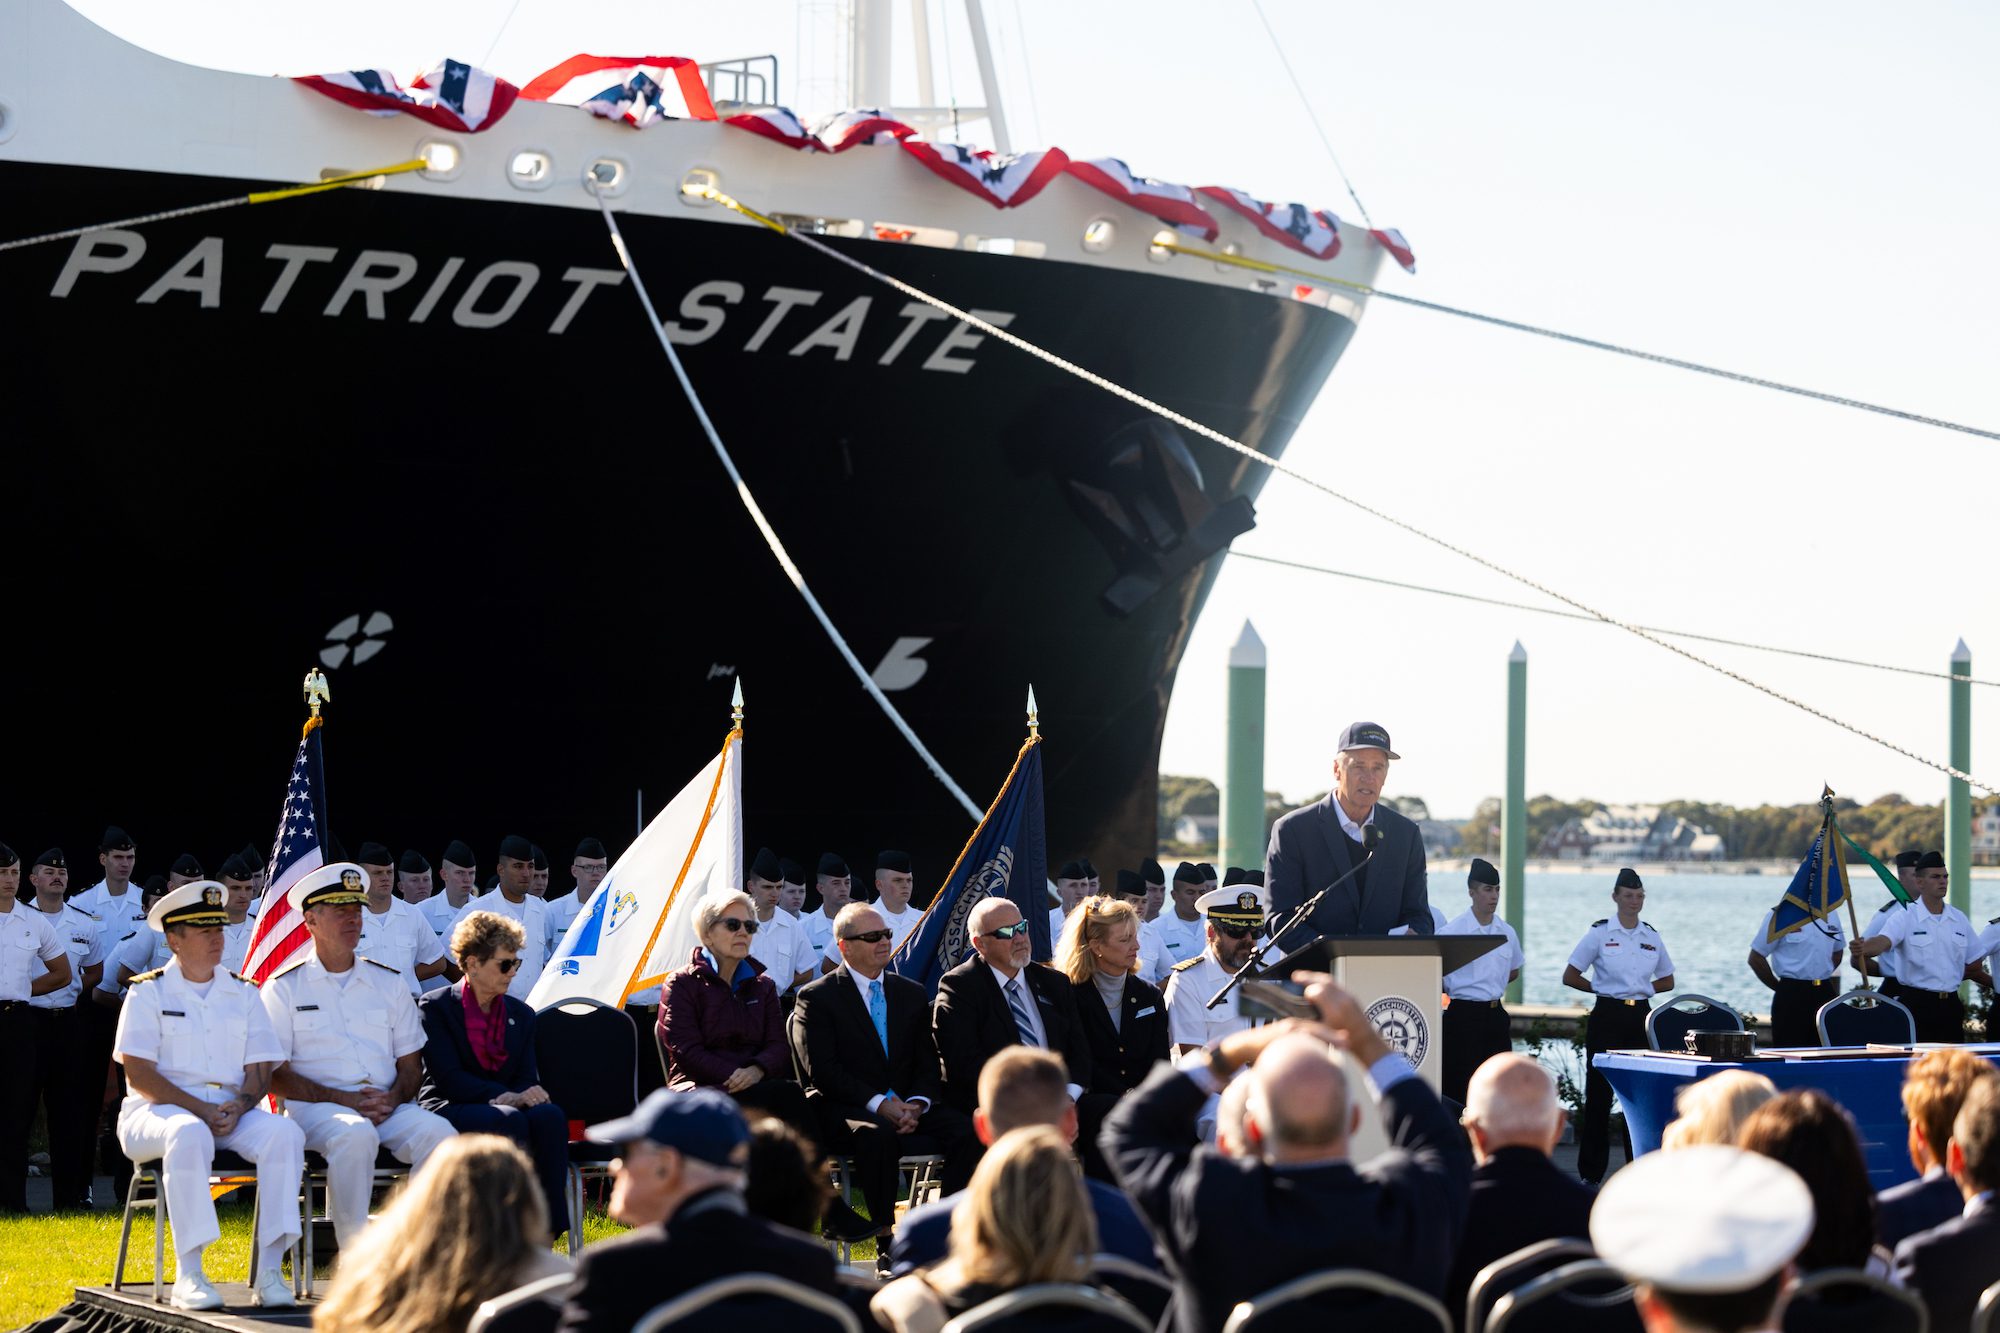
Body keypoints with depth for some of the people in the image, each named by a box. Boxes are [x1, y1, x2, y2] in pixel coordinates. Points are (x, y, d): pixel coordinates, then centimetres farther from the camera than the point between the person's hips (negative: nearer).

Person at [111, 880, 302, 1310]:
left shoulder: (244, 994, 16)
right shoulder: (148, 992, 5)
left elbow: (260, 1072, 10)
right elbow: (138, 1074, -5)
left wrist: (239, 1106, -13)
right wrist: (202, 1109, -16)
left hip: (234, 1113, 4)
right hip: (158, 1111, -4)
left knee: (284, 1133, -28)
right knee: (189, 1134, -39)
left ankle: (269, 1271, -28)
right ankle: (188, 1274, -37)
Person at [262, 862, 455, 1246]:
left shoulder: (389, 983, 19)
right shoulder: (285, 988, 8)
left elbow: (411, 1066, 17)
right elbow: (275, 1077, 0)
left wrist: (393, 1098, -7)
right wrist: (343, 1100, -12)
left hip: (389, 1109, 3)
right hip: (315, 1108, -3)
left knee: (437, 1131, -28)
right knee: (355, 1135, -38)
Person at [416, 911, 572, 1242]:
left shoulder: (520, 1014, 17)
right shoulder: (435, 1006, 0)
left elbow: (528, 1078, 10)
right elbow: (448, 1078, -10)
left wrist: (526, 1096, -17)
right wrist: (503, 1096, -22)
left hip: (506, 1107, 5)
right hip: (448, 1112, -5)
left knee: (550, 1116, -30)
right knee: (509, 1122, -37)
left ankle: (550, 1227, -33)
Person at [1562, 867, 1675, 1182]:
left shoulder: (1652, 937, 9)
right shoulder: (1599, 933, -2)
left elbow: (1667, 981, 20)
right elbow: (1570, 977, 1)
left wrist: (1642, 989, 5)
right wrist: (1604, 989, 0)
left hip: (1641, 1017, 3)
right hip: (1608, 1017, -3)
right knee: (1599, 1091, -2)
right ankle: (1591, 1172, 3)